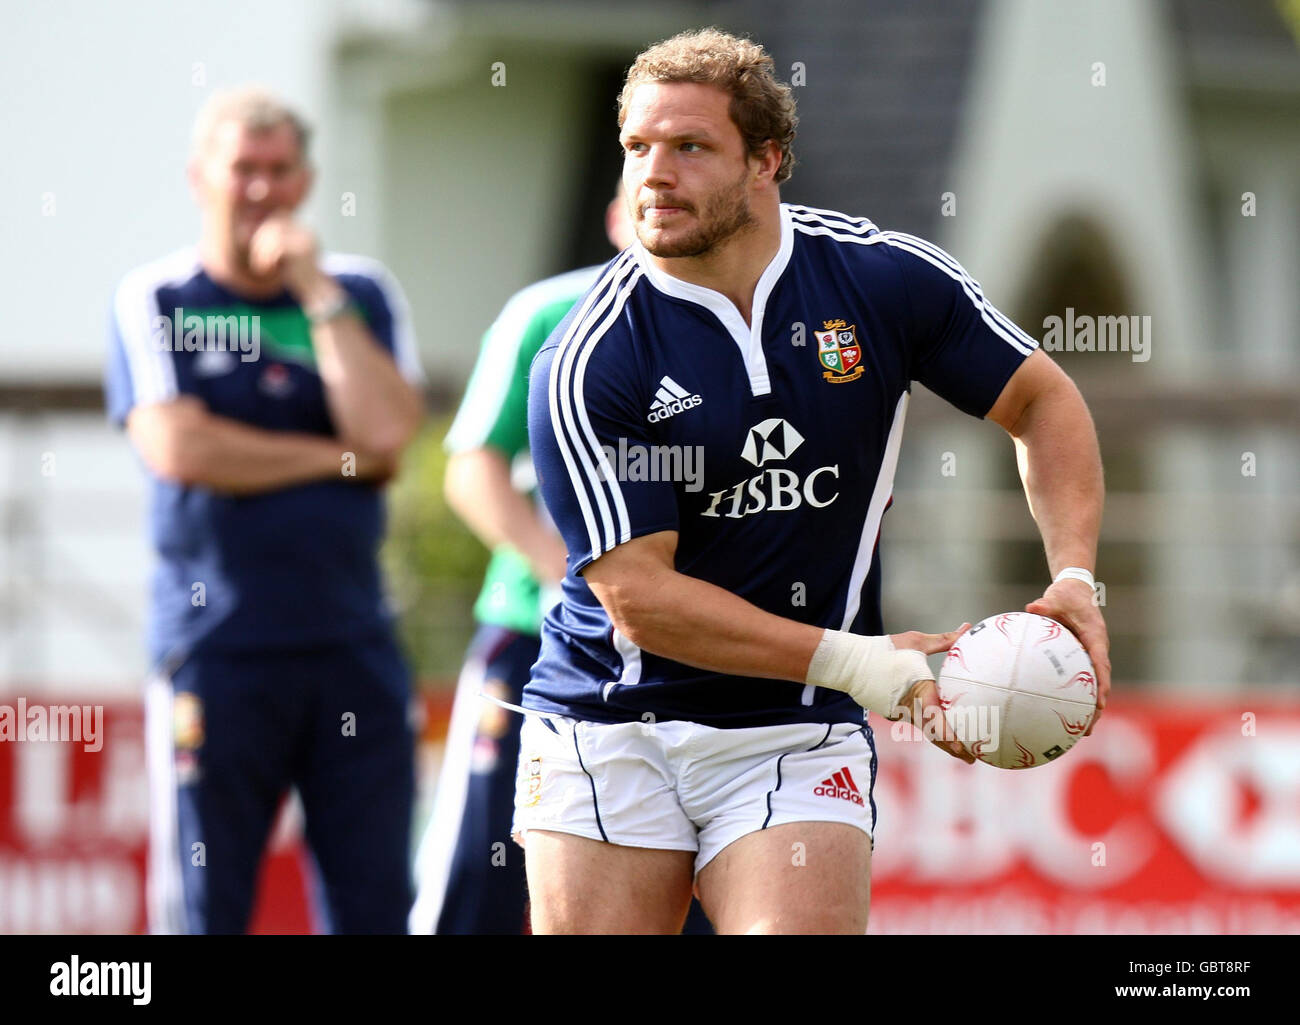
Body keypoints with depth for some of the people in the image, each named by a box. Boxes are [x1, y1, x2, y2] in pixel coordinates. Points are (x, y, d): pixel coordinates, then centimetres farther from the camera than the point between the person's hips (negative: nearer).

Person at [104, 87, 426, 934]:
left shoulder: (362, 294, 11)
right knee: (204, 905, -1)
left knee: (377, 901, 1)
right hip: (215, 651, -3)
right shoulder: (154, 301, 4)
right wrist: (332, 457, -5)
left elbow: (388, 432, -6)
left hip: (354, 639, 3)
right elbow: (177, 448, -12)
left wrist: (316, 291, -5)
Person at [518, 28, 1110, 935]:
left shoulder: (886, 278, -5)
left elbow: (1042, 400, 9)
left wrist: (1073, 577, -6)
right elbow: (638, 595, -16)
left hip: (799, 734, 0)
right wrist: (855, 663, -21)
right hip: (607, 724, 0)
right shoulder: (586, 366, -13)